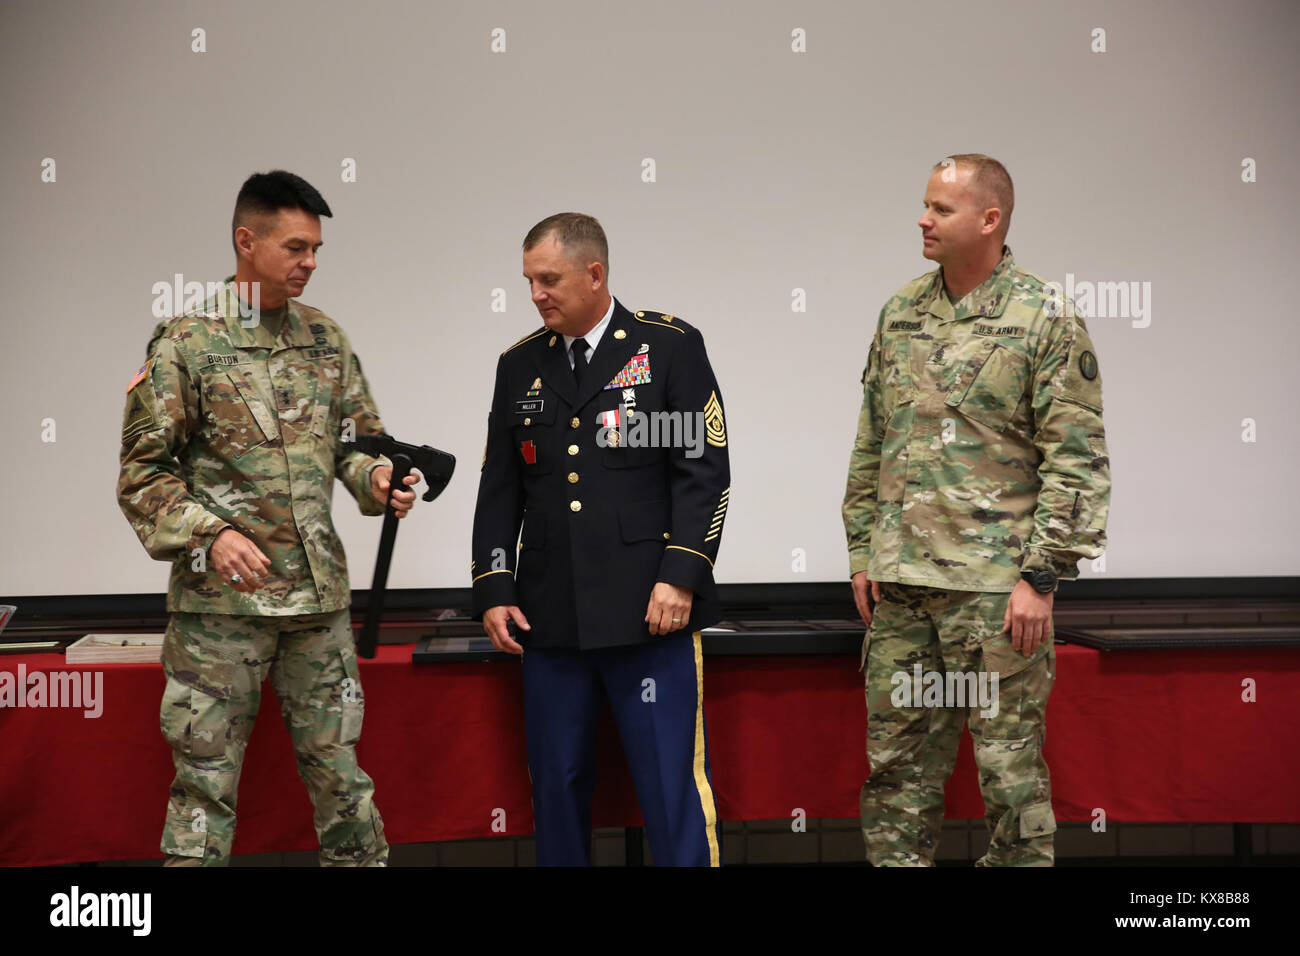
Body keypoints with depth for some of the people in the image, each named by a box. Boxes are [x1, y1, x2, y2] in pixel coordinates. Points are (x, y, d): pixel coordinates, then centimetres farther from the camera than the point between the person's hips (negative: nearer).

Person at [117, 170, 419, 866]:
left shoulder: (325, 338, 10)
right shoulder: (185, 344, -5)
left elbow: (357, 439, 18)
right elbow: (143, 473, -5)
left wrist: (377, 478, -5)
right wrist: (210, 535, -19)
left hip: (319, 593, 4)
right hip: (220, 599, -4)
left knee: (338, 766, 10)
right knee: (207, 776, 1)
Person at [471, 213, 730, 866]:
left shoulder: (671, 347, 1)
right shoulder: (520, 365, 13)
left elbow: (704, 471, -4)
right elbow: (499, 491, 15)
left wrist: (680, 576, -12)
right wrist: (493, 591, 7)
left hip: (650, 613, -4)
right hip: (550, 616, 4)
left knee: (672, 784, -6)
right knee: (556, 785, 8)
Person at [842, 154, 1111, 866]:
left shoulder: (1046, 320, -5)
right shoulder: (900, 313, 12)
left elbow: (1076, 460, -8)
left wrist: (1041, 575, -13)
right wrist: (863, 552, 12)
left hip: (994, 585, -5)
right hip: (900, 579, 5)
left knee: (1009, 763, 1)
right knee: (898, 758, 10)